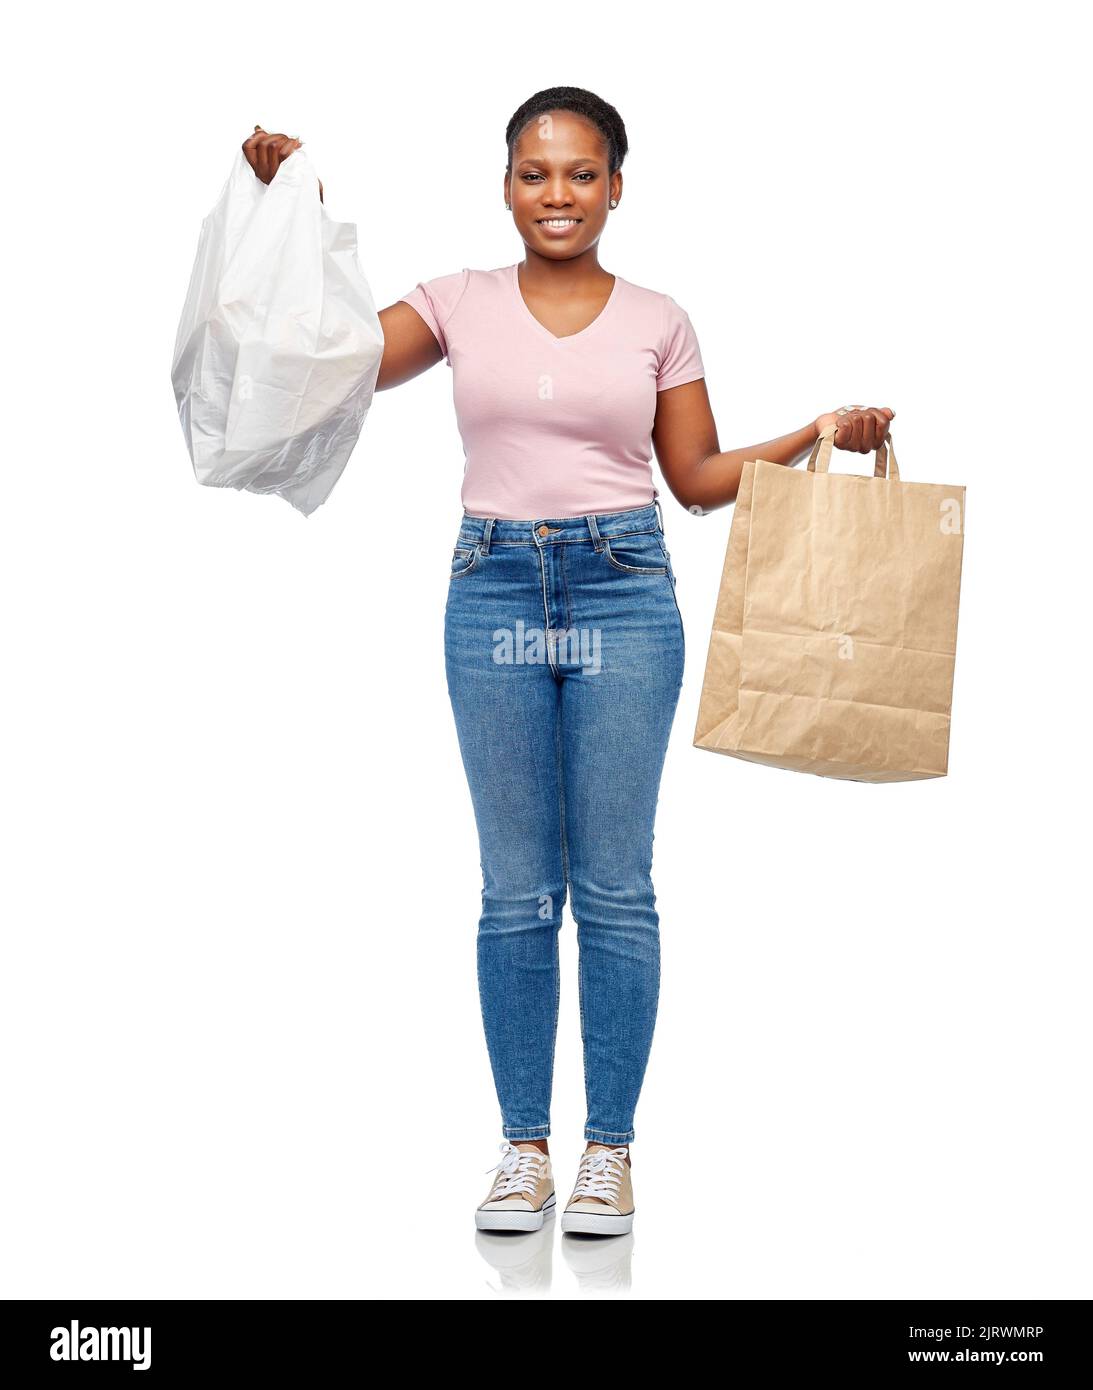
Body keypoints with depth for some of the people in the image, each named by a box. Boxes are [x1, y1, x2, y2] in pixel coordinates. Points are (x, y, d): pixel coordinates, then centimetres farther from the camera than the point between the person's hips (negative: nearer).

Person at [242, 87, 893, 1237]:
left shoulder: (657, 322, 7)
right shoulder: (461, 304, 8)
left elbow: (699, 479, 10)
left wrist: (821, 432, 0)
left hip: (622, 592, 0)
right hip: (494, 590, 1)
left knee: (614, 885, 1)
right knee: (515, 890, 4)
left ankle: (609, 1146, 12)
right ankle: (523, 1144, 15)